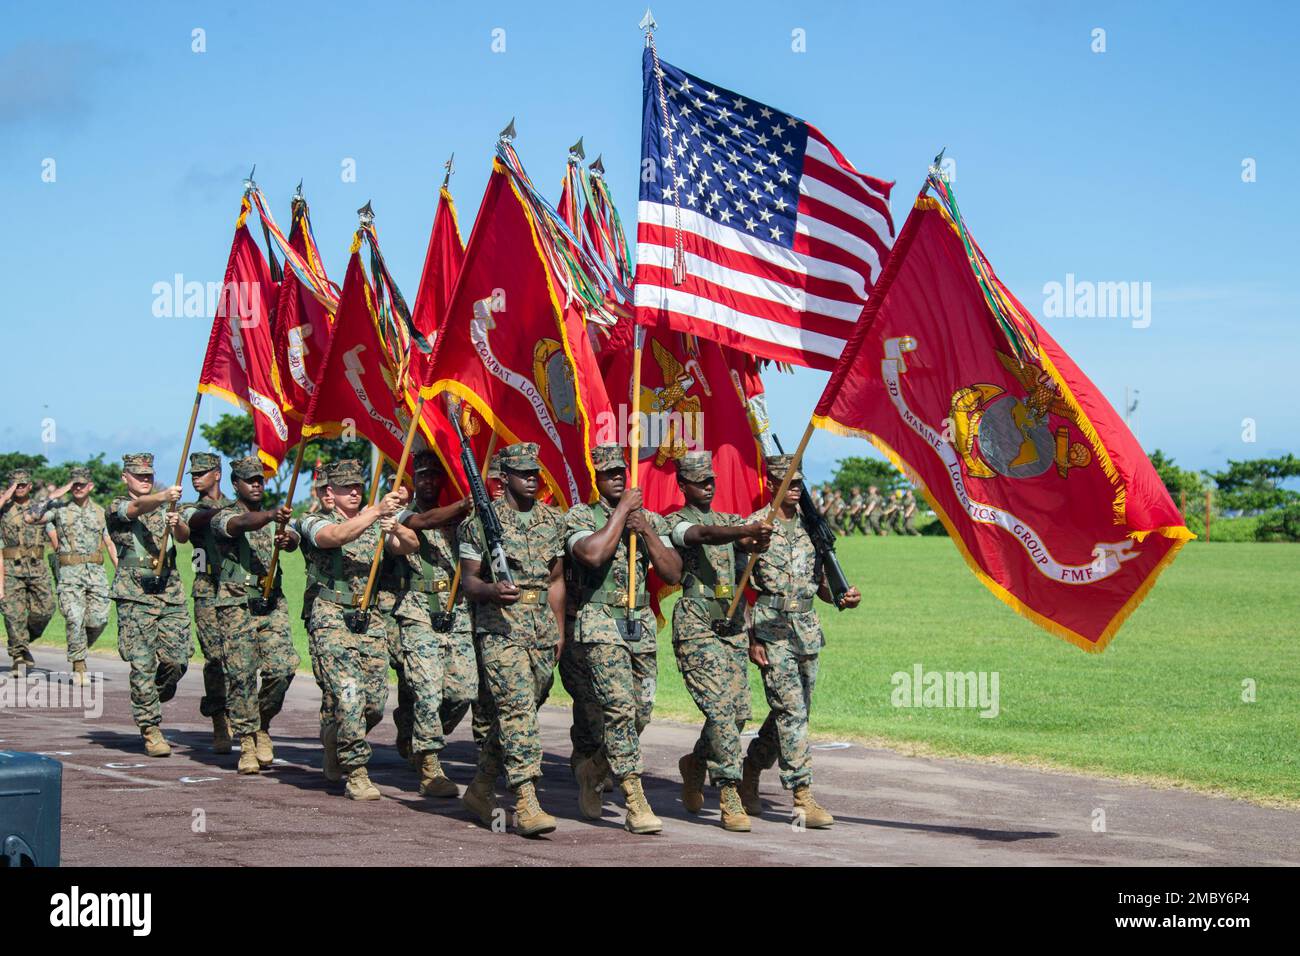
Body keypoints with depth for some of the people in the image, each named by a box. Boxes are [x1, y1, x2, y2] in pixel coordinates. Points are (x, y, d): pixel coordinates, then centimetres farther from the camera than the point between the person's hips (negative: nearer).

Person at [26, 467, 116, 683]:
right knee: (75, 619, -12)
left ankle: (79, 648, 22)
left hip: (96, 570, 3)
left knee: (99, 619, -7)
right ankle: (79, 667, -2)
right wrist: (54, 496, -13)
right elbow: (31, 518, -12)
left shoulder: (100, 512, 14)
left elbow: (109, 544, 18)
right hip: (70, 573, -3)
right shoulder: (59, 509, 3)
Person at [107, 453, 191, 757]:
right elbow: (139, 507, -20)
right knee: (142, 664, -7)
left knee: (176, 660, -4)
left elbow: (184, 537, 1)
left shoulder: (164, 507, 17)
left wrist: (177, 524, -24)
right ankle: (150, 729, -3)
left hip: (171, 594, 4)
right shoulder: (118, 507, 4)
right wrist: (165, 496, -41)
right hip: (135, 597, -4)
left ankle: (151, 701, 25)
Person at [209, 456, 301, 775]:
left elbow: (293, 538, -5)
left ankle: (263, 724, 14)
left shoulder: (274, 518, 17)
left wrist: (288, 539, -31)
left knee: (282, 666, -10)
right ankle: (248, 743, 4)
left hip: (272, 602, 3)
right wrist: (272, 515, -43)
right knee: (241, 674, -5)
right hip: (237, 604, -3)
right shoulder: (223, 517, 2)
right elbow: (243, 523, -22)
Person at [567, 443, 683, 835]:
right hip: (600, 624, -5)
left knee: (640, 714, 6)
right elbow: (593, 554, -20)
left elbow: (673, 574, 5)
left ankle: (594, 770, 32)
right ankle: (635, 803, -15)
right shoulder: (581, 516, 1)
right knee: (620, 708, -16)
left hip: (641, 626, 5)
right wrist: (622, 511, -11)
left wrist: (646, 530, -5)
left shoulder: (652, 520, 13)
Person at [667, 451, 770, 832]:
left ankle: (696, 762, 31)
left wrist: (755, 540, -30)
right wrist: (747, 530, -39)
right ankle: (729, 795, -13)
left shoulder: (729, 520, 19)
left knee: (738, 711, 5)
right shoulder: (675, 522, 1)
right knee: (720, 707, -15)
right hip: (696, 625, -6)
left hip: (733, 625, 6)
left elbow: (746, 541, -4)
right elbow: (705, 535, -21)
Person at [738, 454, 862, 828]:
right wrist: (750, 639, -11)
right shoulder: (754, 527, -5)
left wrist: (844, 598, -3)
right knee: (791, 712, -11)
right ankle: (803, 798, -12)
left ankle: (750, 773, 31)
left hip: (806, 630, 6)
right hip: (770, 630, -6)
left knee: (792, 713, 11)